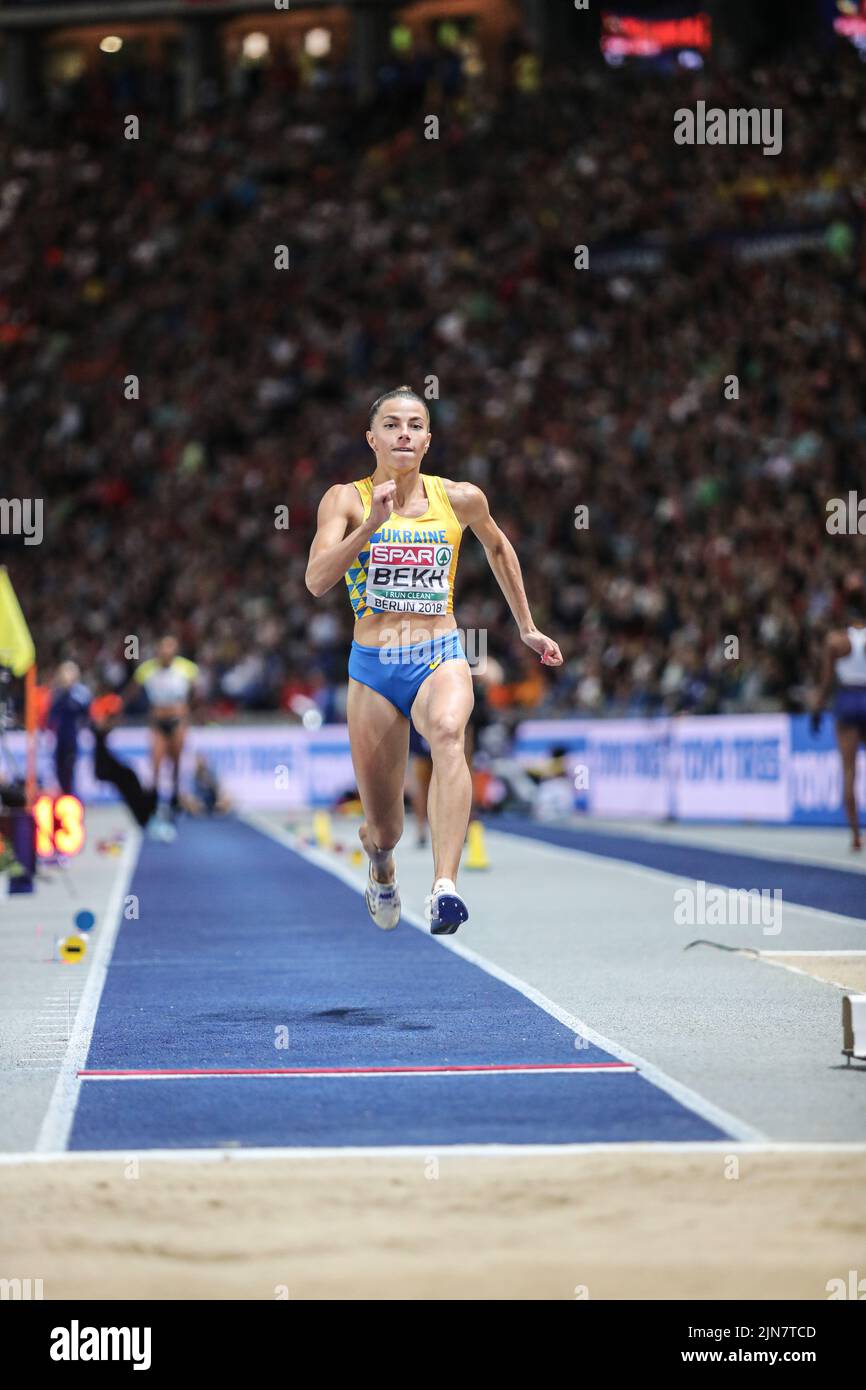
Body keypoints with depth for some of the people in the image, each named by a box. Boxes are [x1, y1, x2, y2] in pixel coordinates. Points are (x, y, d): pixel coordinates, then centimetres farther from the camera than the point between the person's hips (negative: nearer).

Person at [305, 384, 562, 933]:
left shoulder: (461, 499, 4)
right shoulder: (347, 499, -1)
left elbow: (498, 547, 25)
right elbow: (317, 580, -15)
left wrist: (528, 628, 28)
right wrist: (372, 523, -25)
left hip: (441, 660, 0)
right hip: (373, 668, 0)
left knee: (448, 733, -37)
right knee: (383, 829, 6)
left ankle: (445, 888, -50)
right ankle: (382, 867, 46)